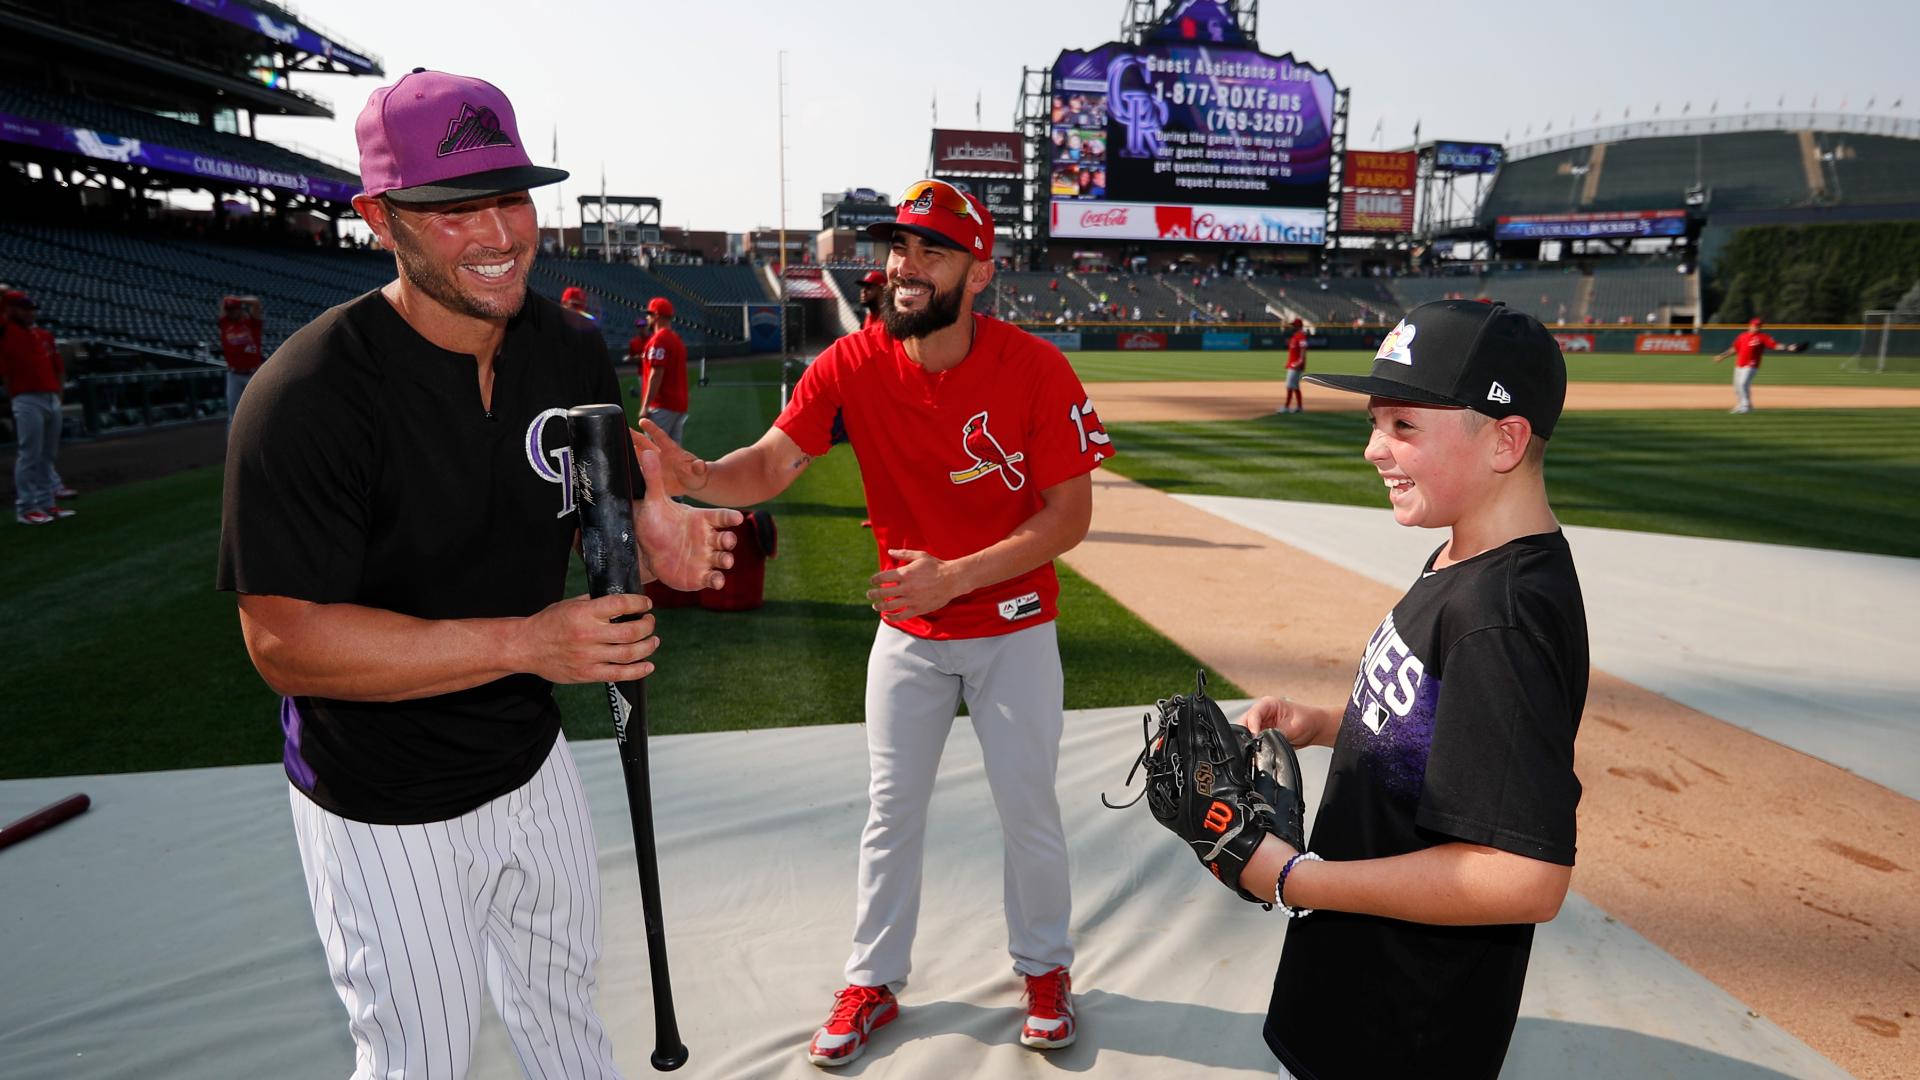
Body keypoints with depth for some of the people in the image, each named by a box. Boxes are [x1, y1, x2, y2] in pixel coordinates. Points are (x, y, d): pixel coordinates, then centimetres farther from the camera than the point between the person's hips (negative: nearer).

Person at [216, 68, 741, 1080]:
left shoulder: (573, 351, -6)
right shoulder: (305, 395, -26)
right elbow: (284, 640, -26)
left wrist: (653, 541, -17)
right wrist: (523, 641, -34)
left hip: (532, 759, 6)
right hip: (383, 810, -5)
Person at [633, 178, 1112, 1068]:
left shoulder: (1034, 369, -18)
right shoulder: (853, 364, -12)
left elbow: (1069, 516, -17)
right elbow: (769, 464, -20)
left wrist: (953, 575, -26)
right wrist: (696, 475, -43)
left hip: (1013, 632, -2)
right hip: (907, 633, 2)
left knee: (1028, 812, 12)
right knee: (890, 813, 14)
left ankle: (1044, 968, 39)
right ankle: (873, 983, 35)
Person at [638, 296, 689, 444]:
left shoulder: (658, 339, -11)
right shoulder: (677, 340, 17)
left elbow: (656, 374, -18)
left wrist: (645, 406, -18)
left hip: (662, 405, -9)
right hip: (678, 404, 9)